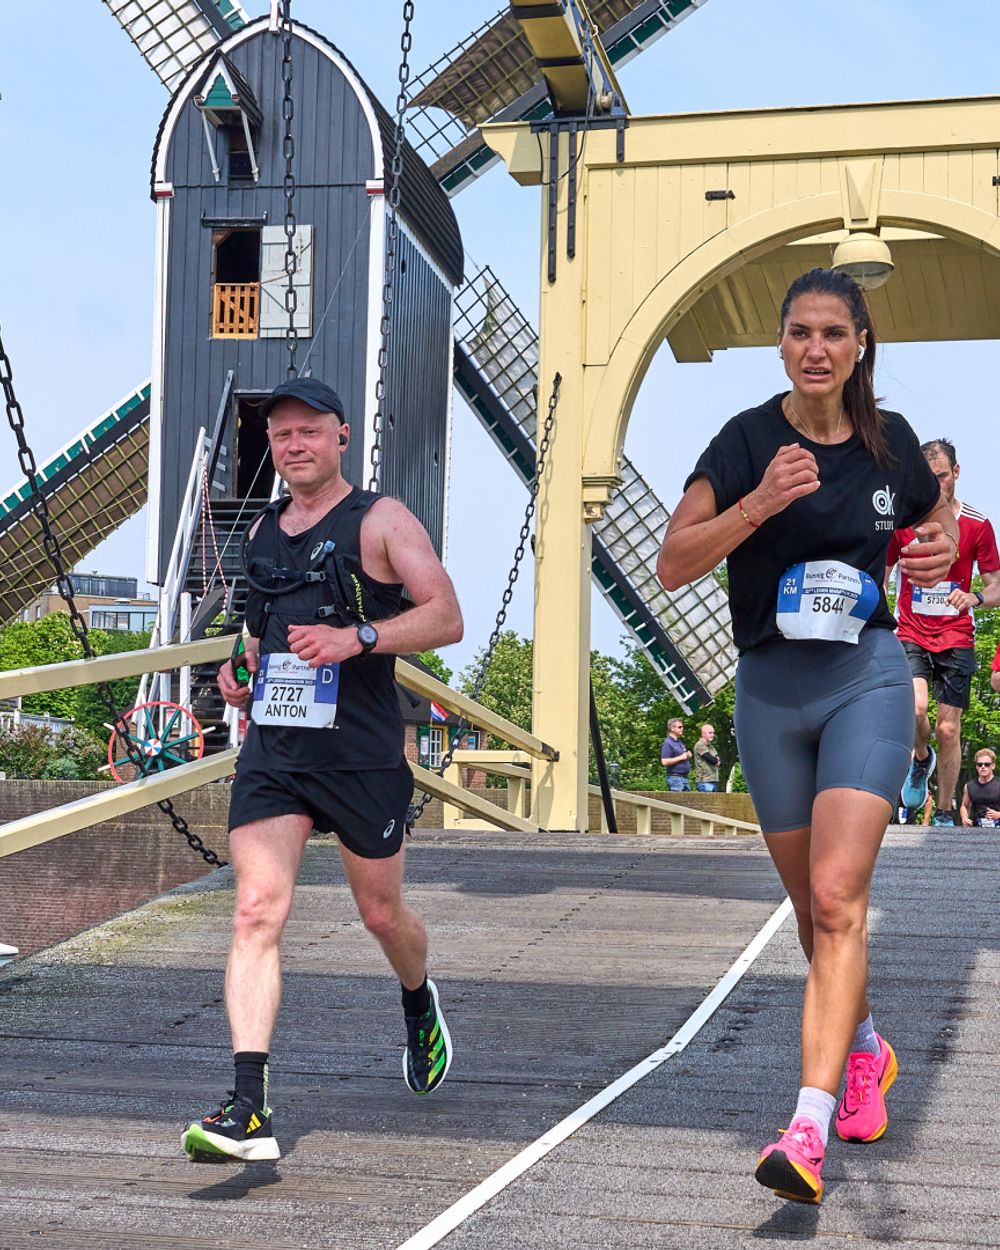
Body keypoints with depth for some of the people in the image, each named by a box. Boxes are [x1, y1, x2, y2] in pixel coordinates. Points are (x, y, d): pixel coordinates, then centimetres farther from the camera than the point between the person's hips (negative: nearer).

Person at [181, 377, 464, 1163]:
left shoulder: (380, 521, -3)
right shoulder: (262, 533, 14)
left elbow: (447, 618, -12)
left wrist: (357, 639, -26)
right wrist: (243, 676, 9)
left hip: (362, 753, -3)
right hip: (272, 750, 4)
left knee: (381, 912, 13)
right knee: (257, 913, -12)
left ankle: (421, 1005, 48)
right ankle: (250, 1110, -17)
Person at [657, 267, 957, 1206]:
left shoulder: (890, 441, 2)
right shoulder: (748, 440, -5)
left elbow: (934, 516, 22)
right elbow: (672, 564, -13)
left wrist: (941, 549, -1)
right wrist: (759, 504, -27)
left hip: (866, 678, -1)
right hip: (769, 687, 1)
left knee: (838, 896, -18)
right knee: (813, 907, 13)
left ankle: (809, 1126, -21)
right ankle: (864, 1052, 41)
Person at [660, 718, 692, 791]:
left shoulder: (680, 742, 19)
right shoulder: (668, 743, -10)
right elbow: (664, 762, -20)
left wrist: (688, 755, 8)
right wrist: (680, 758, -16)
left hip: (685, 777, 9)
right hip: (675, 777, -9)